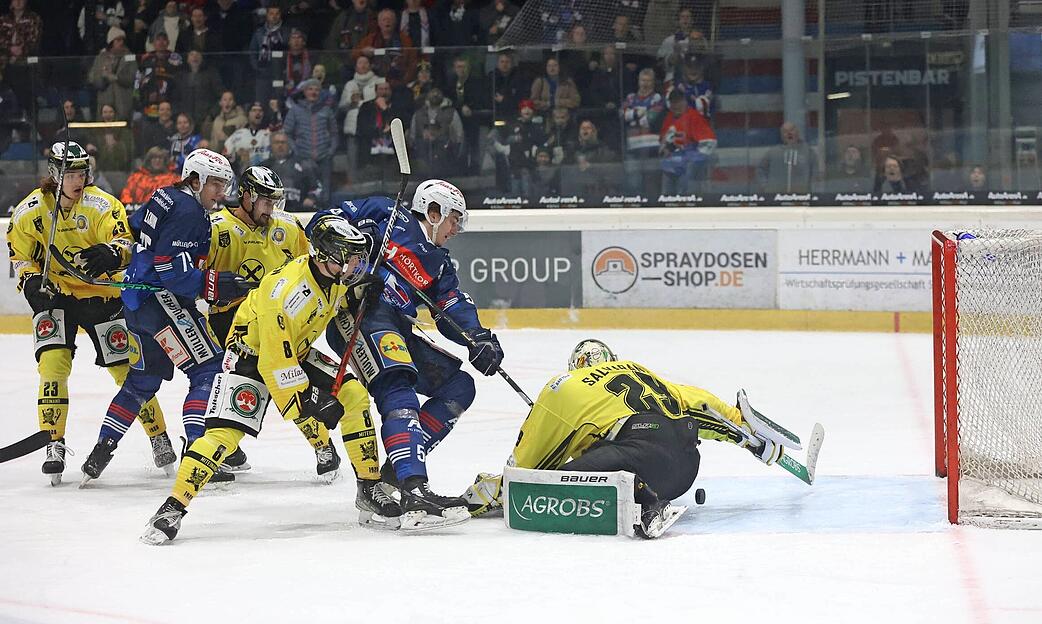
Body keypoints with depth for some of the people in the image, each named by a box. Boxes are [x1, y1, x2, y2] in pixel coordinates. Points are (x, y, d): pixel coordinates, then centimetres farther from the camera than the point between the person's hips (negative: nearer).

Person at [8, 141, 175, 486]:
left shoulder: (101, 205, -14)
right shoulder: (29, 211, -8)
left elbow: (125, 242, -24)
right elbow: (20, 256, 3)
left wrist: (111, 253, -46)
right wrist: (31, 280, -16)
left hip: (100, 292, -1)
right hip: (54, 292, 1)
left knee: (126, 365, 1)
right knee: (53, 360, -18)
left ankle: (158, 435, 18)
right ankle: (54, 445, -12)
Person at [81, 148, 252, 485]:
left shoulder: (165, 196, 14)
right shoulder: (188, 212, -16)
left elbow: (131, 228, 28)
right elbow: (171, 268, -24)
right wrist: (216, 285, -25)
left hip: (136, 300, 11)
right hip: (162, 301, -11)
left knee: (143, 379, 21)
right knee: (208, 369, -12)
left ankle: (100, 452, 23)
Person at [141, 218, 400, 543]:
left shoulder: (333, 274, -11)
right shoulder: (287, 291, -35)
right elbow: (275, 361, -31)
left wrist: (359, 292, -5)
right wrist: (305, 400, -26)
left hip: (297, 352, 7)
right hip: (252, 354, -7)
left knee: (354, 396, -7)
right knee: (226, 433, -21)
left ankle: (369, 490, 3)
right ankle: (173, 508, -14)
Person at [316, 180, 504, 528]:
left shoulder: (439, 263, 27)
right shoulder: (386, 216, 10)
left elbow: (456, 309, 15)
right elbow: (323, 222, 4)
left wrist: (479, 339, -5)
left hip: (400, 330, 9)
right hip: (359, 311, -9)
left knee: (459, 386, 6)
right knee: (398, 391, -29)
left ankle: (396, 472, 1)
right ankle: (414, 492, -44)